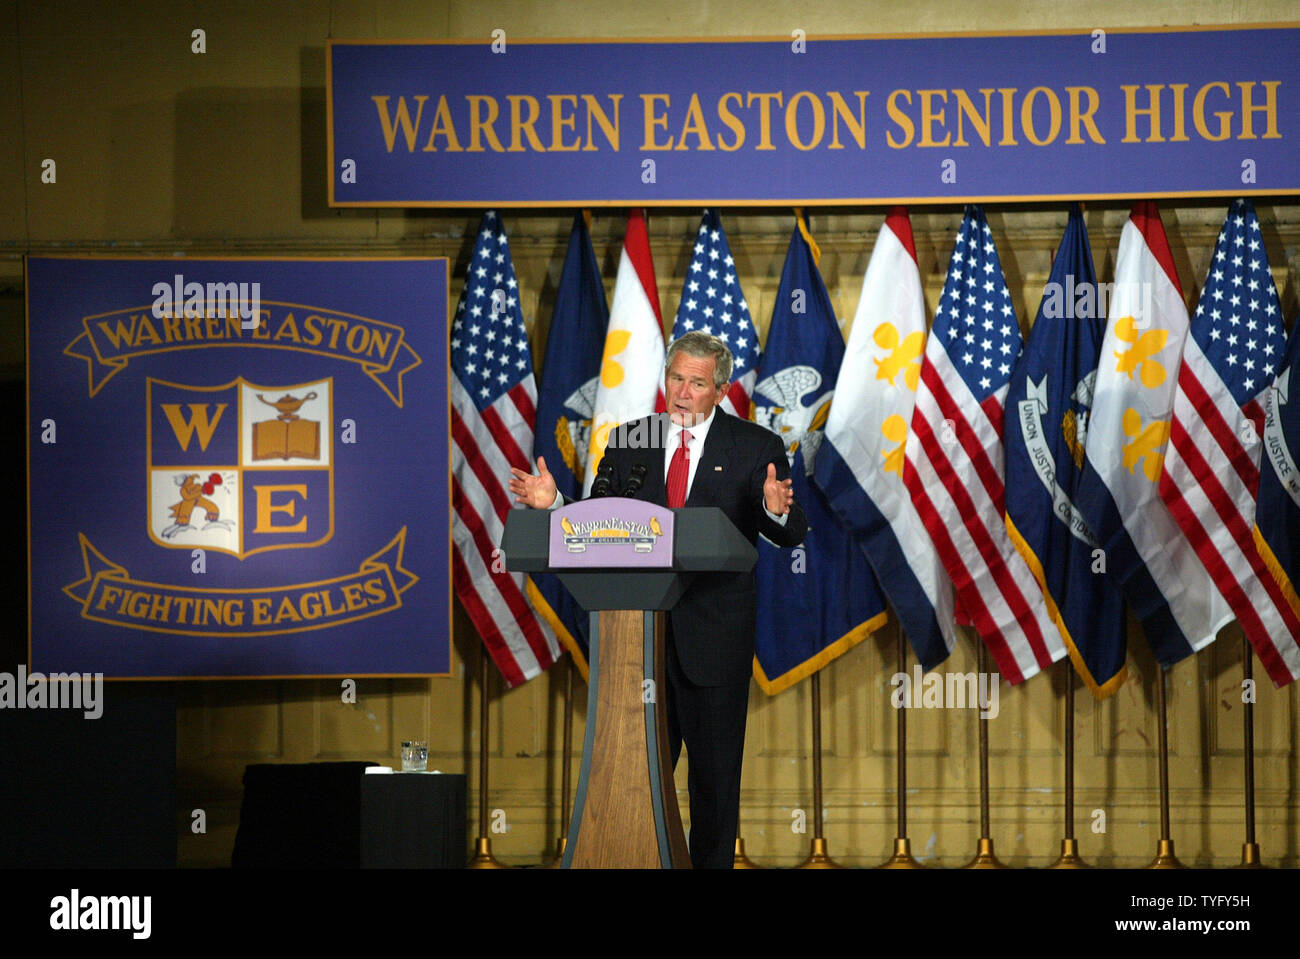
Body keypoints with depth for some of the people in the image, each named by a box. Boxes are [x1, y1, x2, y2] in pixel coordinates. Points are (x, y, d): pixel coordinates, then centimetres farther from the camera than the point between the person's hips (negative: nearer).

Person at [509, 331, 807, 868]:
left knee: (715, 767, 4)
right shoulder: (629, 442, 8)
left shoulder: (756, 448, 0)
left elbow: (791, 536, -7)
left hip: (714, 630, -2)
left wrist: (778, 510, -29)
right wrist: (553, 503, -11)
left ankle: (711, 862, 13)